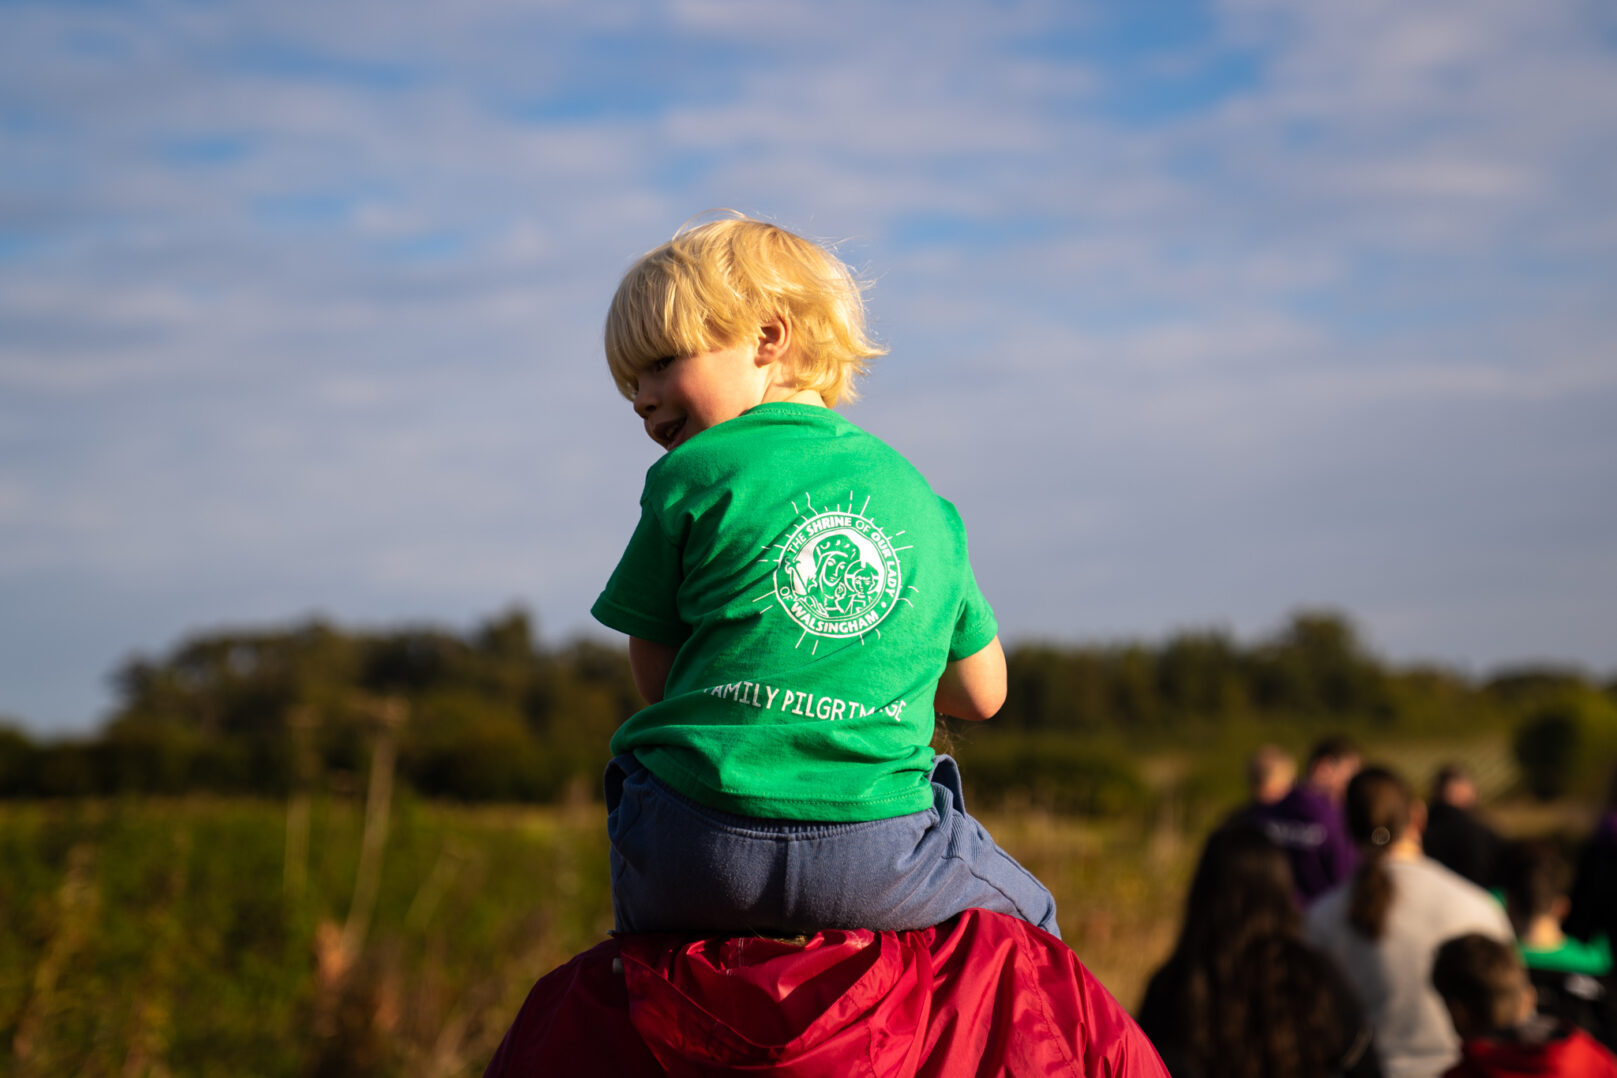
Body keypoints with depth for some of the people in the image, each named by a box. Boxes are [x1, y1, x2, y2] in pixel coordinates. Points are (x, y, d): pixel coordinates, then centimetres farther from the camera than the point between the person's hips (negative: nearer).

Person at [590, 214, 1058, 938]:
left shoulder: (690, 478, 1)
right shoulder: (919, 498, 12)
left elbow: (656, 676, 7)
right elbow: (982, 694, 20)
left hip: (692, 862, -2)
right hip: (875, 866, 2)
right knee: (1022, 914, 29)